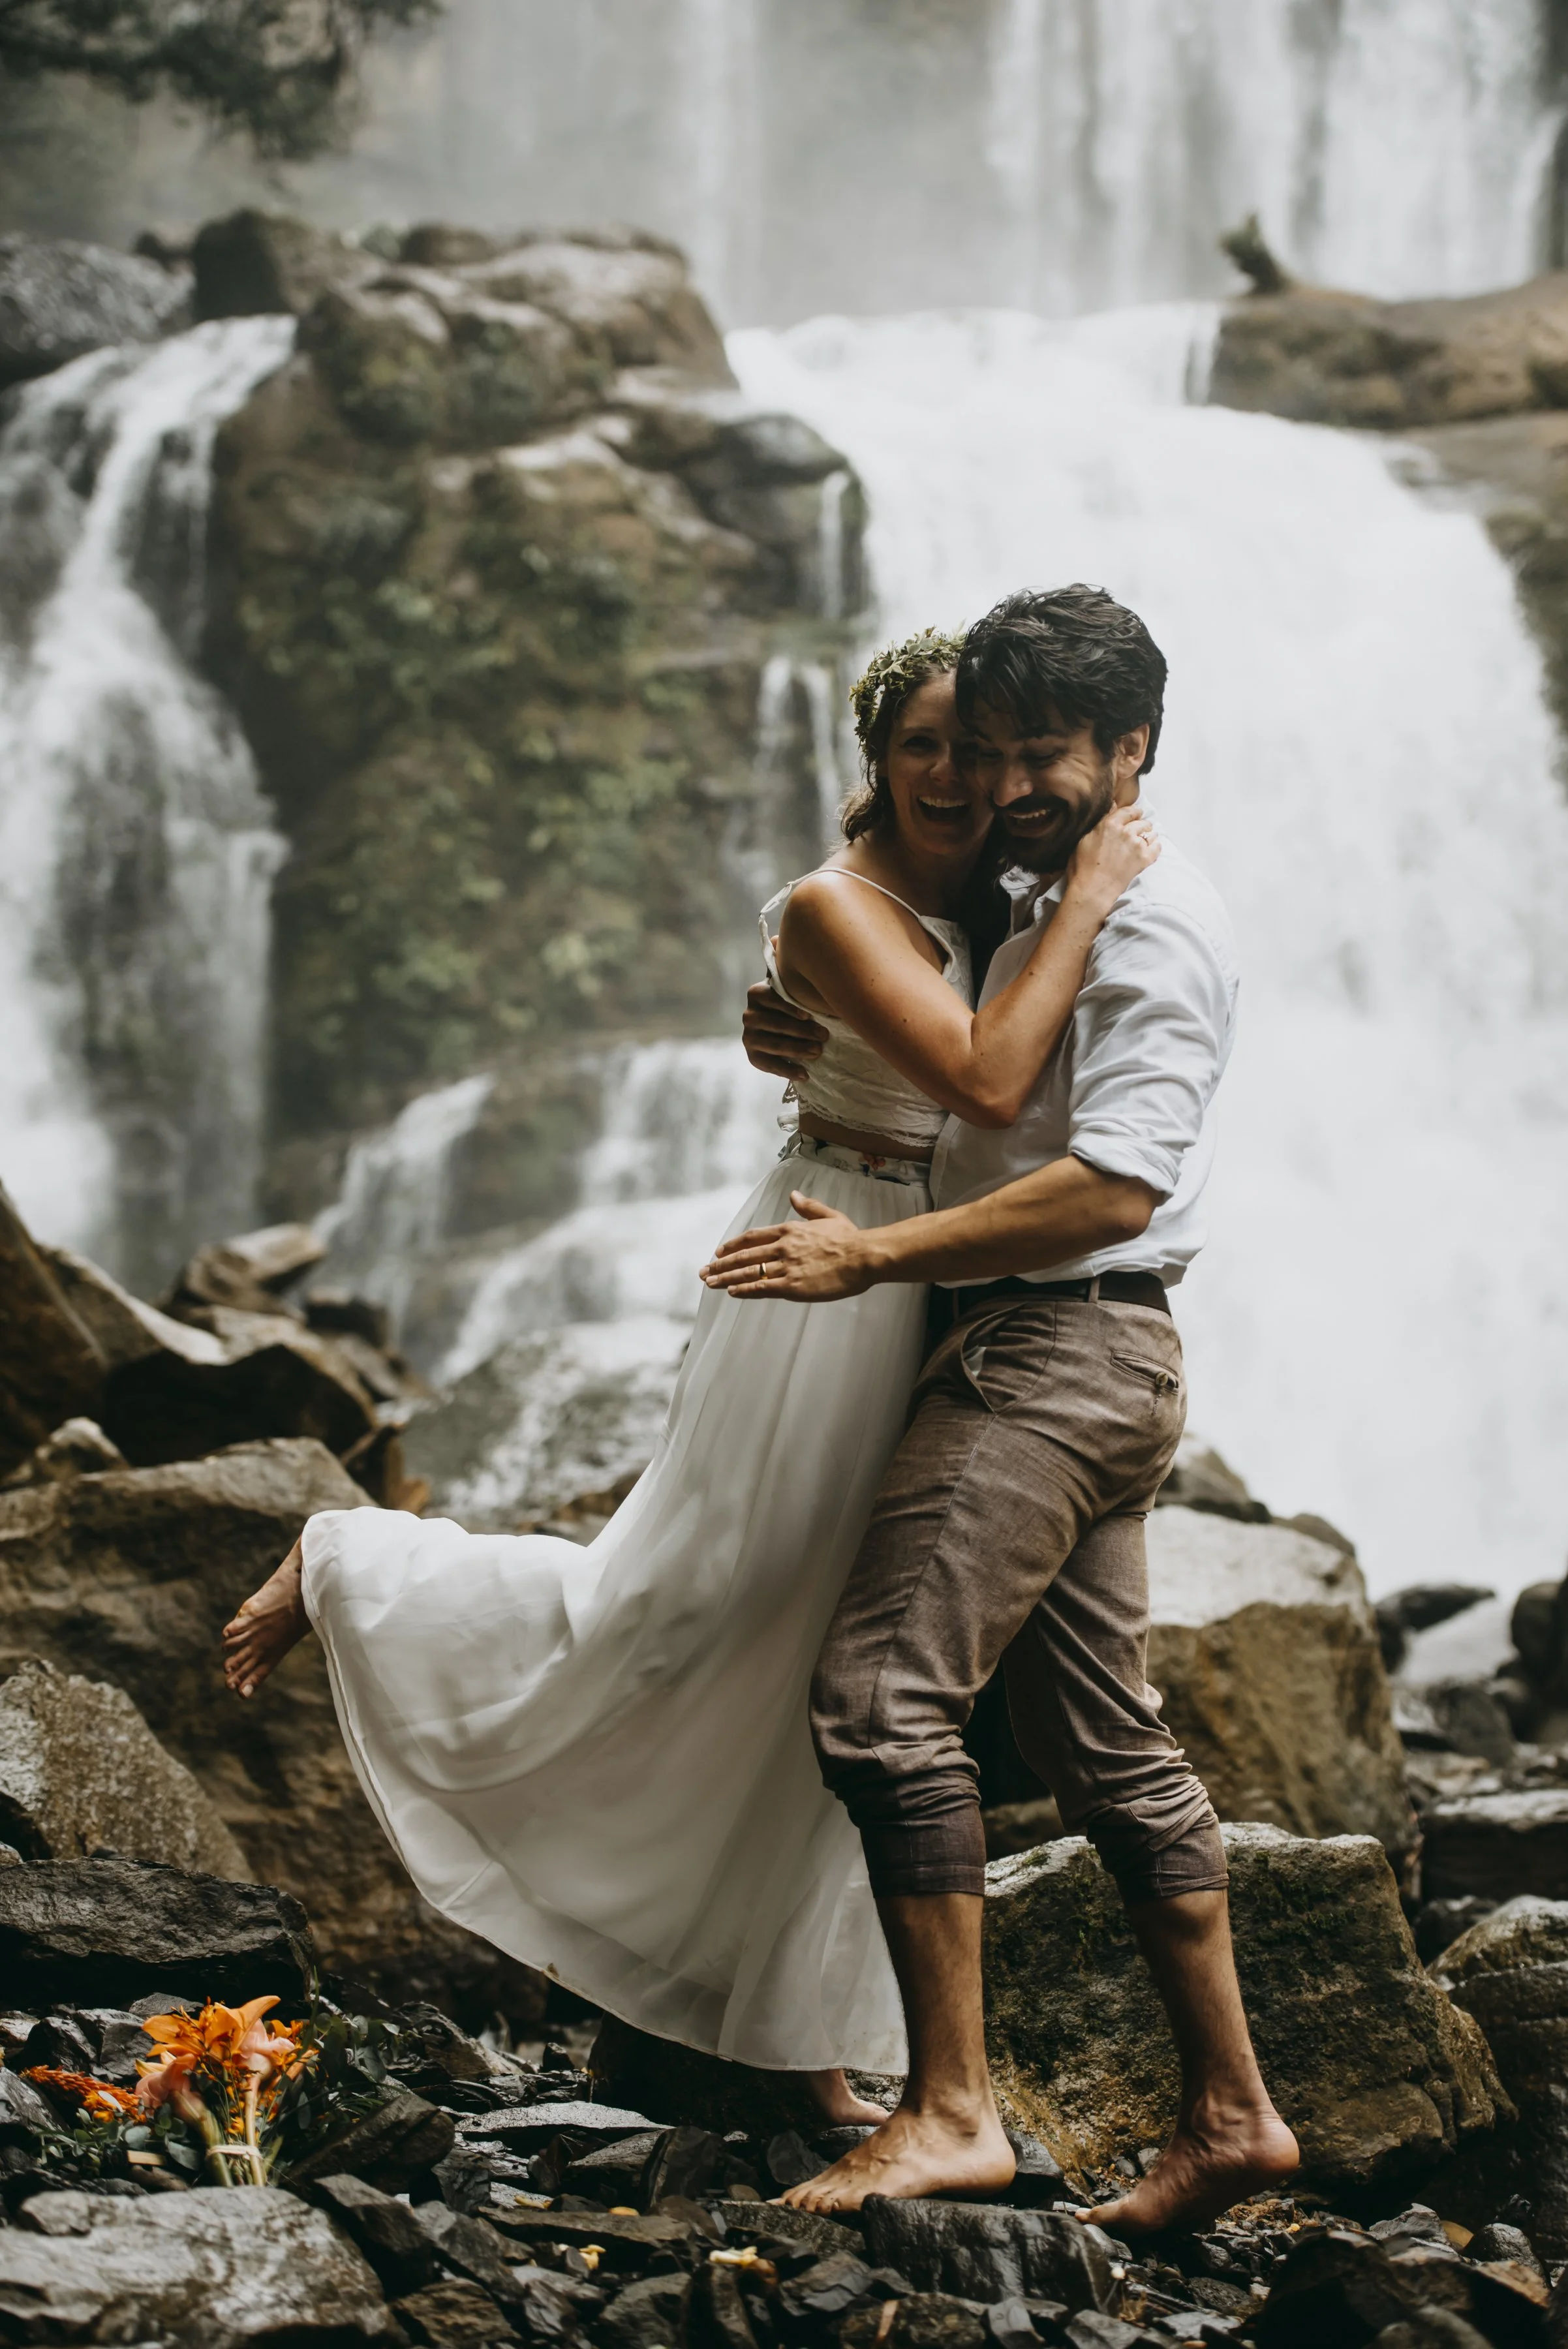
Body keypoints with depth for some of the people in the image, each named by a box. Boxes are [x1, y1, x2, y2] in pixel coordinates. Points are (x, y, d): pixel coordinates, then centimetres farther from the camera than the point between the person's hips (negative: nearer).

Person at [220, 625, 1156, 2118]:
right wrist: (1084, 904, -21)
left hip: (920, 1304, 8)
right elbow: (985, 1081, -26)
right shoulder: (836, 908, -16)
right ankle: (345, 1570, 20)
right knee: (668, 1604, 0)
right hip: (831, 1273, -8)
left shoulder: (976, 912, 9)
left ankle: (810, 2044, 17)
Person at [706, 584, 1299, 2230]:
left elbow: (1117, 1184, -23)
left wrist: (876, 1257, -22)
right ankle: (1229, 2112, 16)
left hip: (1063, 1351, -10)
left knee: (882, 1696, -17)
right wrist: (830, 1057, 12)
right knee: (1105, 1747, 11)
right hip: (1037, 1355, 10)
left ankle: (951, 2109, -16)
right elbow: (989, 1116, 31)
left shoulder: (1154, 927, -12)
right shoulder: (1048, 917, 20)